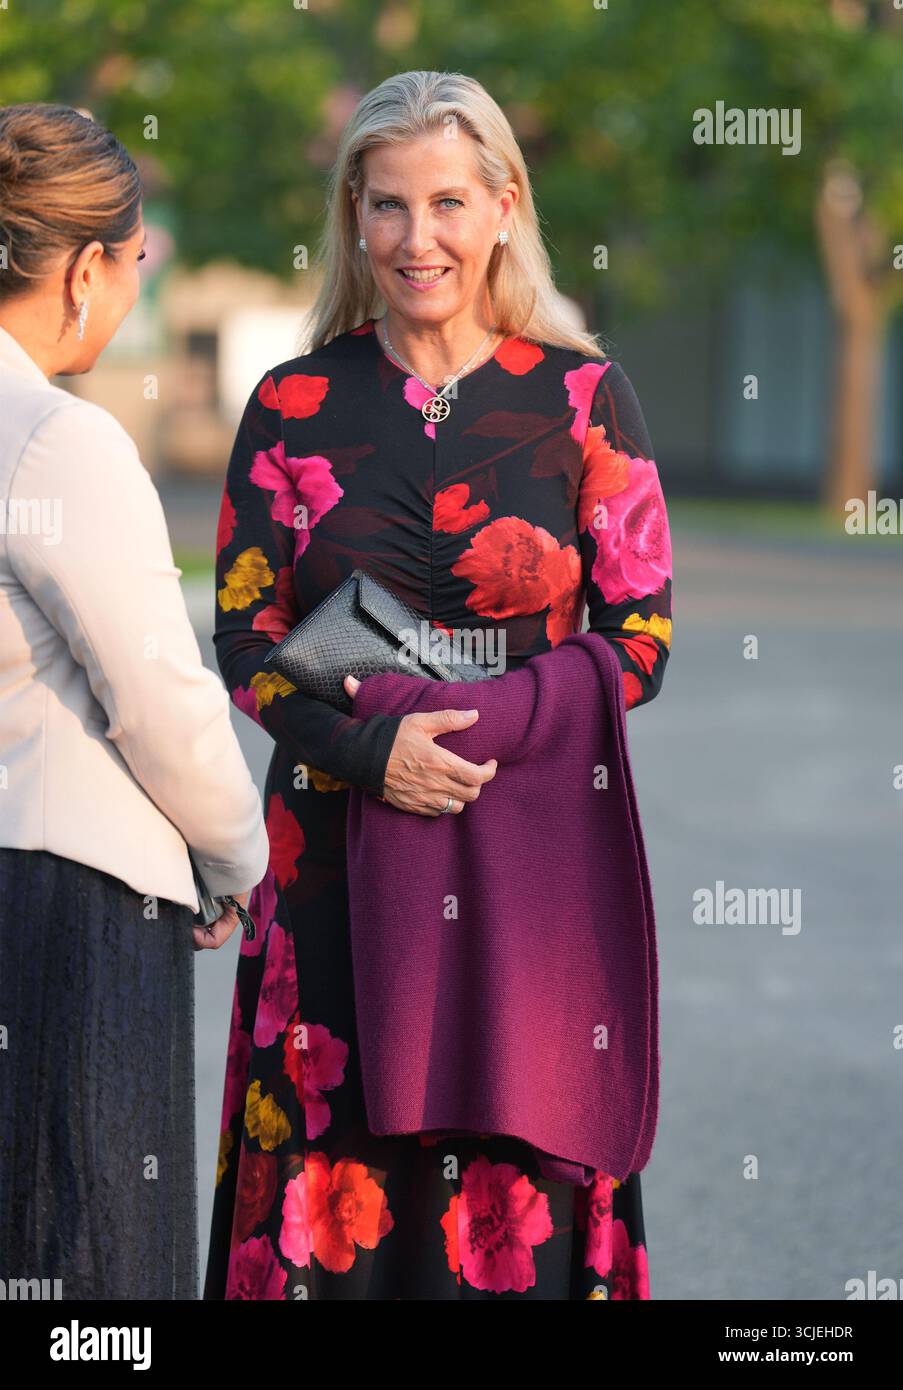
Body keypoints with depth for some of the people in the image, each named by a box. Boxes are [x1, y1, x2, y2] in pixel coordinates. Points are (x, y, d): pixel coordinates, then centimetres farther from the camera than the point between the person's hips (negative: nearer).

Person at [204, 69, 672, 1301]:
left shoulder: (583, 398, 1)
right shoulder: (294, 406, 5)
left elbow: (639, 635, 0)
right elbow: (244, 639, 2)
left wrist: (482, 734, -14)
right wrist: (373, 750, -15)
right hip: (336, 848, 1)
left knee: (519, 1168, 1)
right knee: (335, 1176, 2)